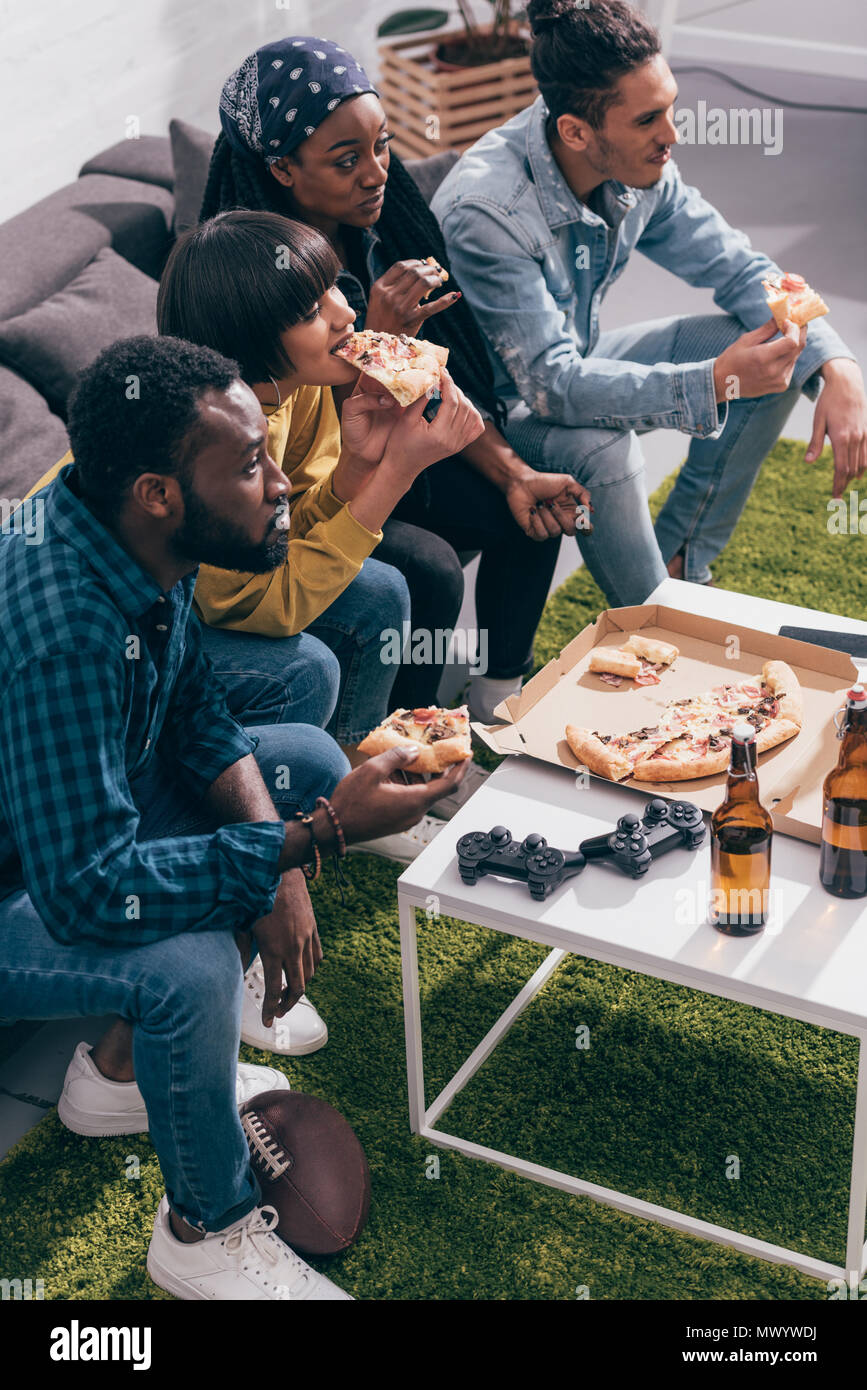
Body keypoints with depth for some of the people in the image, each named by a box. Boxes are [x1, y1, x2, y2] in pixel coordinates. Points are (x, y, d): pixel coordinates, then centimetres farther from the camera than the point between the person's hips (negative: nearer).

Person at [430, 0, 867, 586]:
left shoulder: (639, 166, -12)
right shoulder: (486, 213, -34)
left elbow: (737, 267, -3)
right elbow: (550, 385, -37)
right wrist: (717, 381, -45)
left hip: (576, 363, 8)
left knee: (781, 355, -4)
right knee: (603, 450, -39)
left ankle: (678, 567, 5)